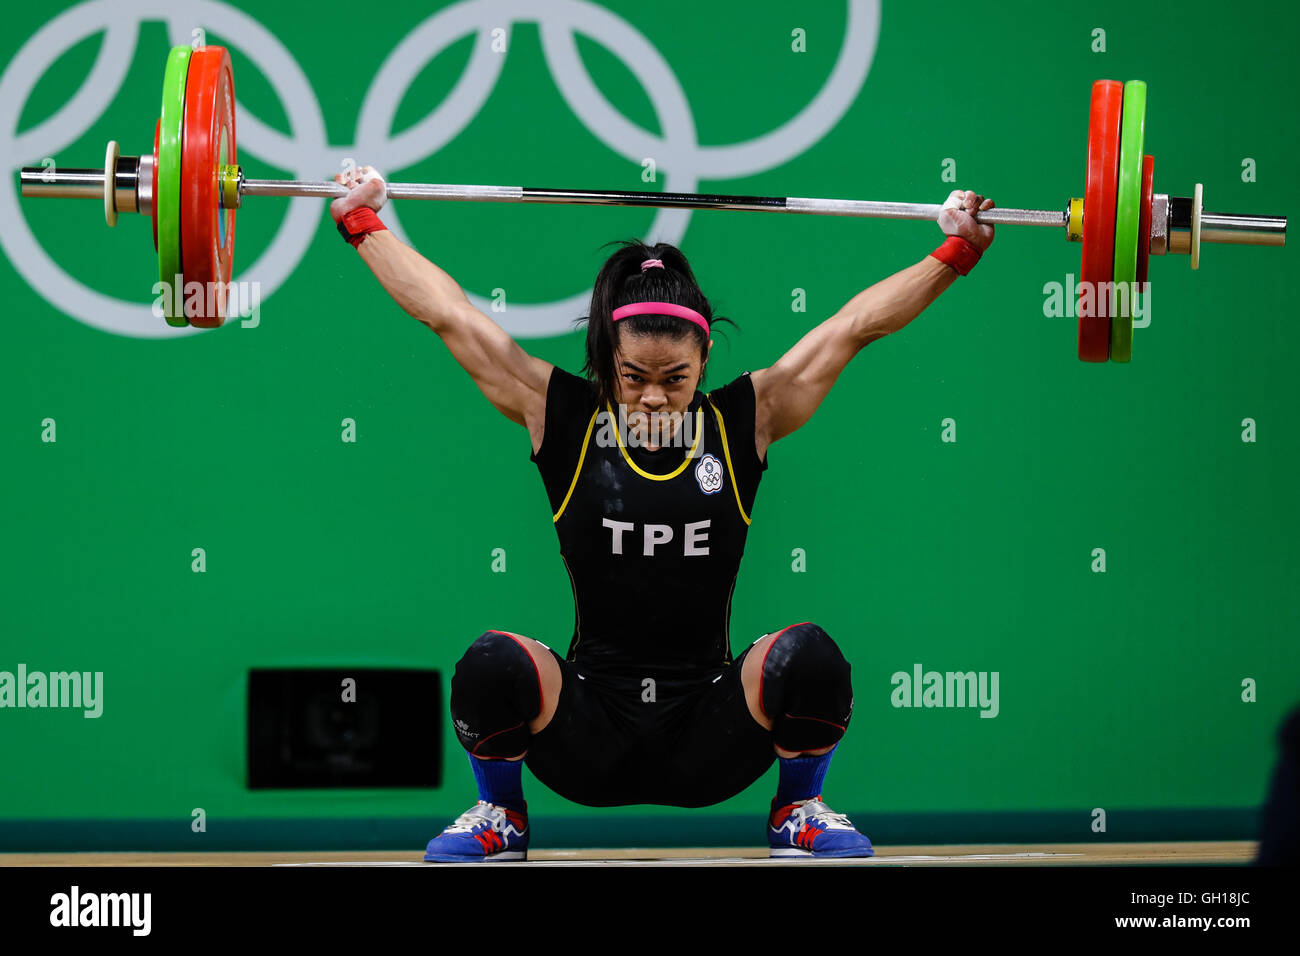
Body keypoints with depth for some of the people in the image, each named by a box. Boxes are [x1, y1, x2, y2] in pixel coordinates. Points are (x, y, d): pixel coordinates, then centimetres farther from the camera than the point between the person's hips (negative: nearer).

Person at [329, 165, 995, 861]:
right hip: (587, 741, -1)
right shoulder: (564, 419, 1)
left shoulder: (743, 424, 2)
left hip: (706, 746, 1)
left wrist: (954, 253, 6)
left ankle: (797, 813, 4)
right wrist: (363, 223, 8)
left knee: (808, 657, -28)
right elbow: (448, 313, 6)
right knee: (493, 666, -31)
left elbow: (854, 326, 6)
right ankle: (501, 817, 2)